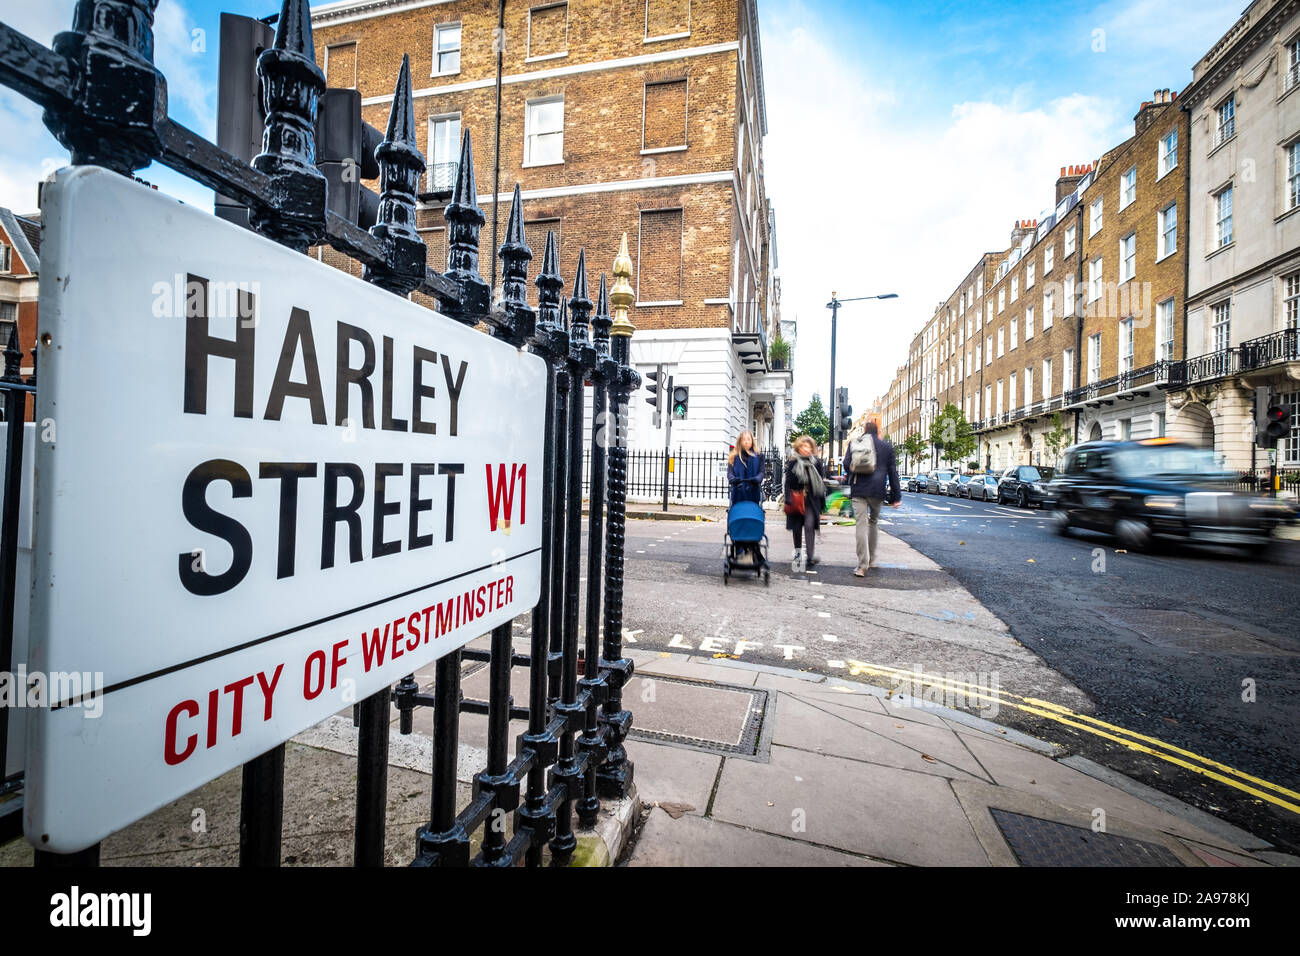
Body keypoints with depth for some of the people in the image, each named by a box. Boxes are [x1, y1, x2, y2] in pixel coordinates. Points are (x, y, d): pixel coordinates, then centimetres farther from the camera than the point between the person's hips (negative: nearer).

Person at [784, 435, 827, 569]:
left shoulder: (817, 463, 3)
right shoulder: (792, 463, 2)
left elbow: (821, 485, 6)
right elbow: (788, 483, 0)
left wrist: (822, 505, 4)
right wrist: (789, 502, -8)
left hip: (811, 501, -1)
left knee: (809, 526, -14)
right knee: (797, 528, 11)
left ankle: (810, 557, -16)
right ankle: (798, 553, 30)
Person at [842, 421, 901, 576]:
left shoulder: (854, 443, 7)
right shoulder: (887, 446, 8)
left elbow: (846, 464, 3)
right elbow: (892, 471, 7)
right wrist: (896, 496, 9)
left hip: (858, 489, -1)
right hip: (877, 490, 1)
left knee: (861, 524, -5)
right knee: (873, 522, 18)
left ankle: (862, 566, -12)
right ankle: (871, 559, 24)